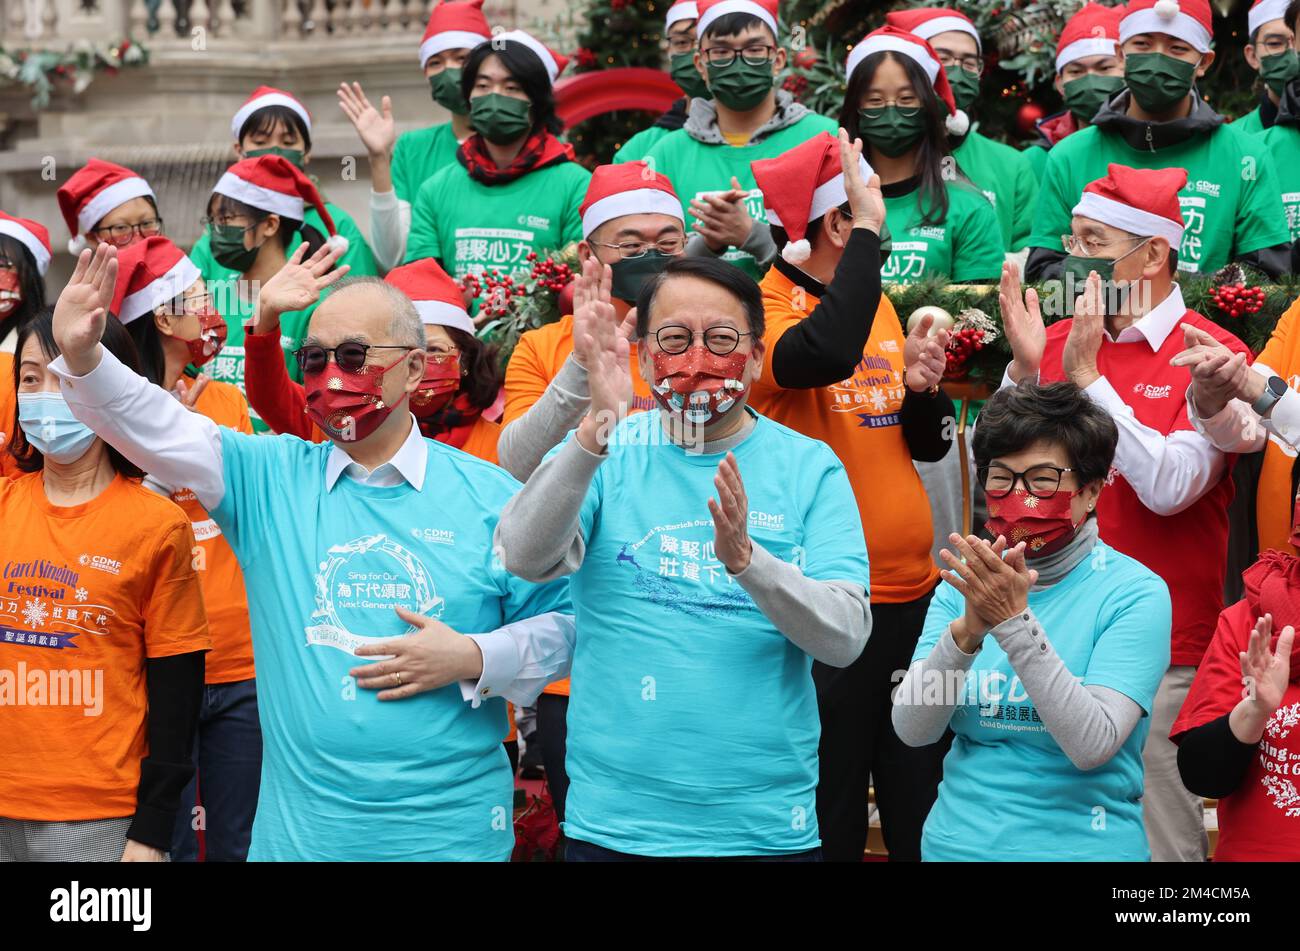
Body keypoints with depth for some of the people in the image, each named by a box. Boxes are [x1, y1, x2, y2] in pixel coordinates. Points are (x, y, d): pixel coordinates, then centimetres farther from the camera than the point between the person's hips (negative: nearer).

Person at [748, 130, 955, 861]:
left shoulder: (878, 301, 10)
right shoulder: (769, 307, -12)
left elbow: (931, 445, 15)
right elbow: (827, 353, -36)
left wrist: (924, 387, -6)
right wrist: (869, 227, -27)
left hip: (914, 591, 7)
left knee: (922, 801, 14)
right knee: (830, 814, 2)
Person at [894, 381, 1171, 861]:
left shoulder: (1134, 593, -10)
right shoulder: (965, 584, 1)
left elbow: (1093, 745, -22)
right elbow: (913, 728, -9)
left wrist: (1014, 622, -28)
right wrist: (967, 630, -24)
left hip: (1079, 843, -3)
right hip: (956, 841, 3)